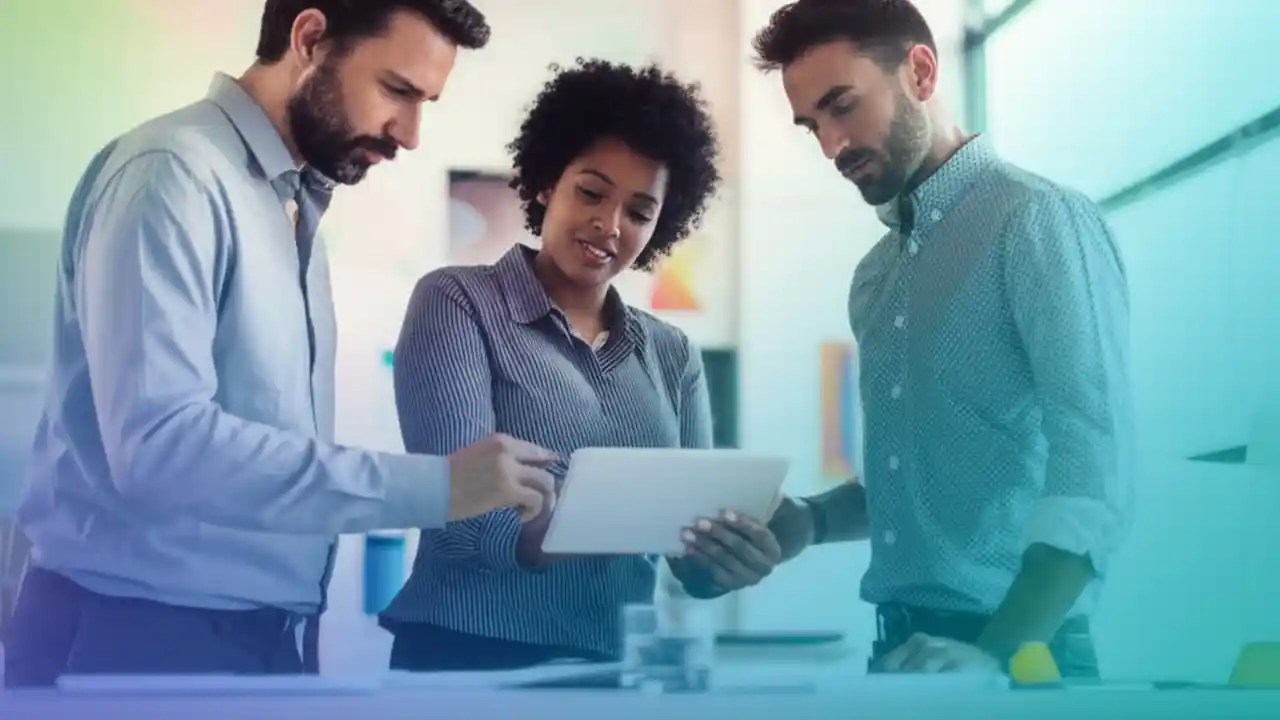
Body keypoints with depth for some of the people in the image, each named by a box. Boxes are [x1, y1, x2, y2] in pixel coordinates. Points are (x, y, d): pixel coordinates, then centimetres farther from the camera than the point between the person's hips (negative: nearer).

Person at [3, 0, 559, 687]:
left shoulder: (299, 204, 12)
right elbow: (158, 442, -25)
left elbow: (279, 438, 10)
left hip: (261, 632, 8)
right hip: (138, 635, -8)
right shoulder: (174, 175, -15)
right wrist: (429, 485, -26)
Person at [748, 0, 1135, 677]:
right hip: (903, 646, 7)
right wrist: (816, 520, 3)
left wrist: (996, 653, -27)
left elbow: (1095, 473, -19)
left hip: (1021, 651, -7)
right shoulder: (876, 276, 14)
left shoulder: (1039, 220, -10)